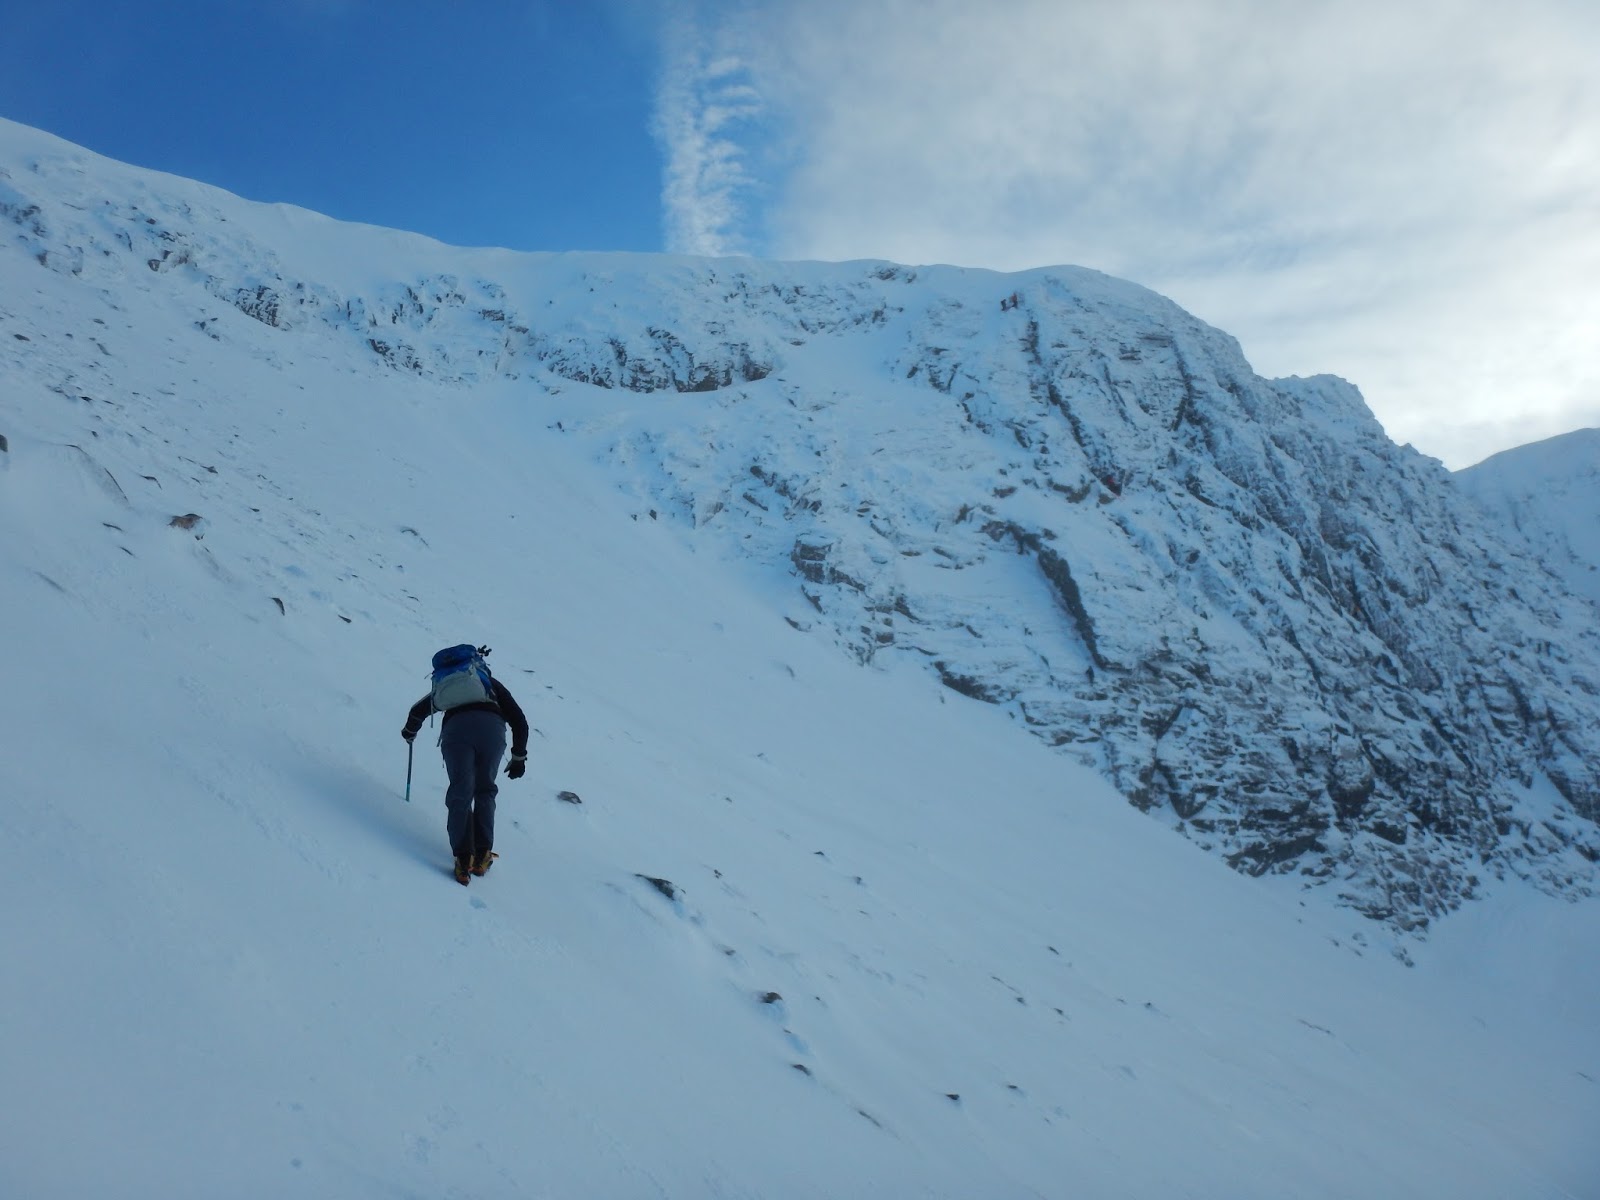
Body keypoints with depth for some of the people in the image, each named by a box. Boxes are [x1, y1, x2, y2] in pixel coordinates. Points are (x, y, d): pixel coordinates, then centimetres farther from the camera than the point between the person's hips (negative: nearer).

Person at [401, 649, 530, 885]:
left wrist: (410, 731, 67)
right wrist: (519, 758, 33)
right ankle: (482, 855, 2)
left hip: (456, 728, 0)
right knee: (484, 791, 13)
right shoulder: (493, 685, 33)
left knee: (460, 794, 0)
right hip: (491, 728, 0)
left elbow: (418, 710, 47)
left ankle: (463, 858, -16)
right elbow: (520, 722, 24)